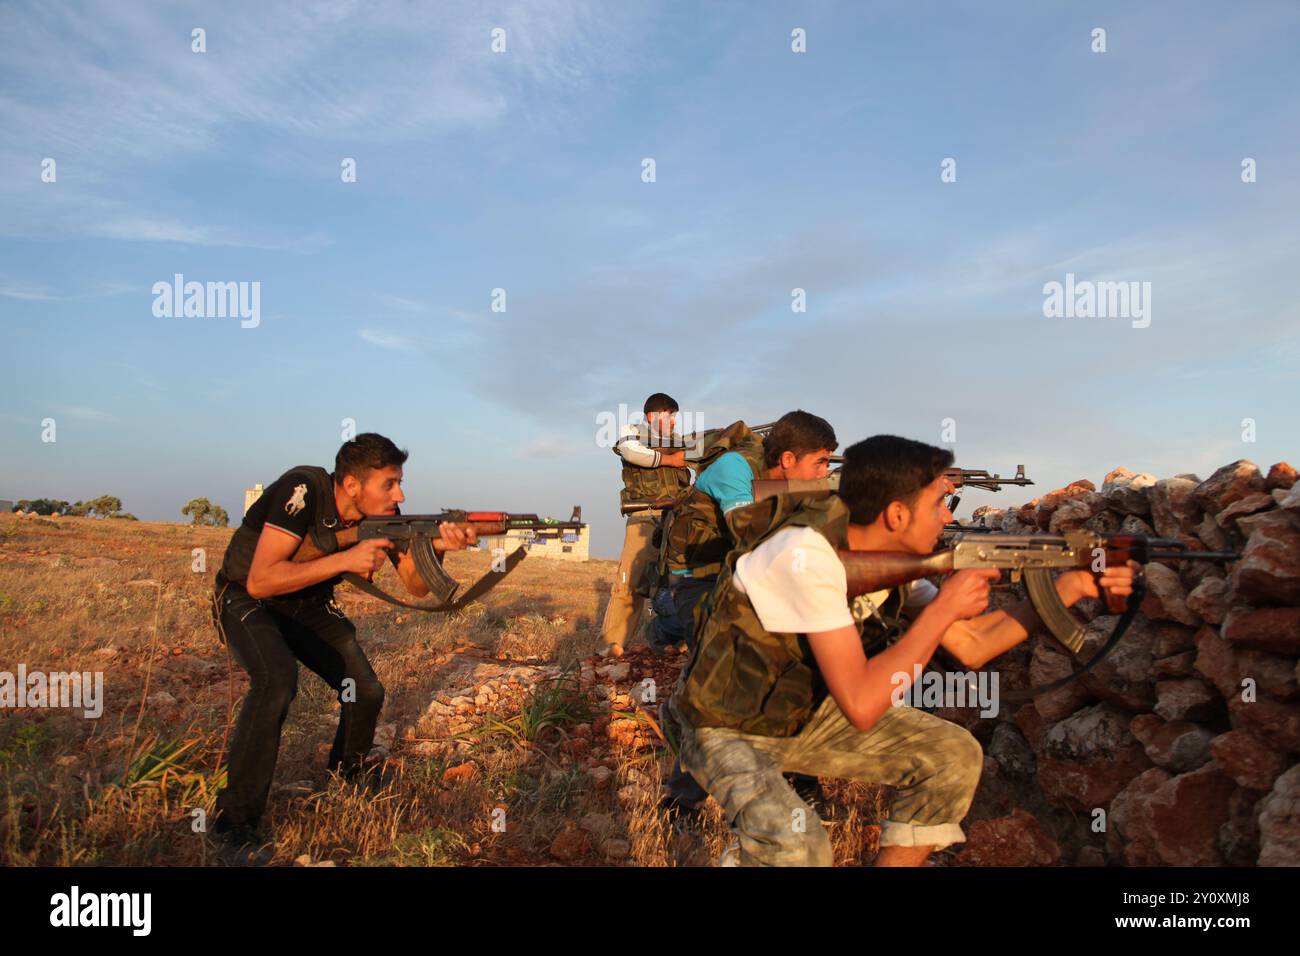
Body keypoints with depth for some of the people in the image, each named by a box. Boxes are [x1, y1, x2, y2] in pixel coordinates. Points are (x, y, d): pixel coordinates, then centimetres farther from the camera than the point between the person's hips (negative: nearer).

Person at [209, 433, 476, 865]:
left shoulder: (382, 516, -14)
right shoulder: (302, 490, -31)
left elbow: (416, 587, -11)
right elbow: (260, 581, -35)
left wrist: (437, 547, -32)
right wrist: (345, 559, -39)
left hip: (309, 606, 6)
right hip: (246, 599, -6)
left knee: (366, 692, -1)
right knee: (277, 680, -32)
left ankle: (347, 772, 32)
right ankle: (235, 824, -17)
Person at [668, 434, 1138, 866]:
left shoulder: (892, 557, -6)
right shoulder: (807, 553, -32)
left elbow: (971, 646, 3)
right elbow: (861, 706, -34)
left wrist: (1071, 585, -3)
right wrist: (943, 608, -26)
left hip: (808, 714, 8)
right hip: (728, 728, -7)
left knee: (955, 756, -2)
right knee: (797, 846, -34)